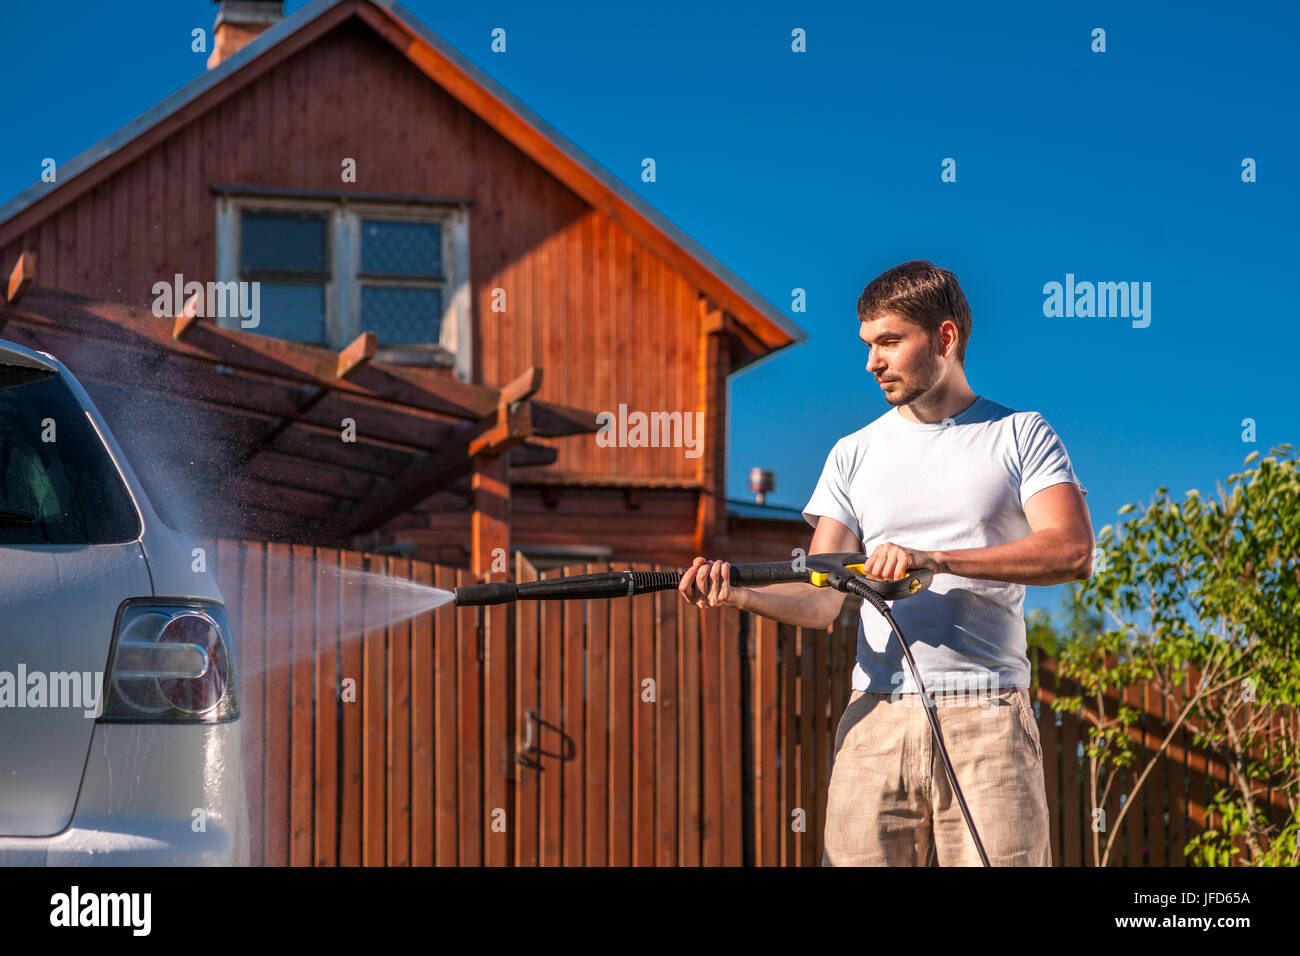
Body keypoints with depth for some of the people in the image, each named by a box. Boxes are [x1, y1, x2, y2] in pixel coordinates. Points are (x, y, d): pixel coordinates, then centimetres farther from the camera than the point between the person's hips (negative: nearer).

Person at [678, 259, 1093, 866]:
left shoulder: (1020, 435, 8)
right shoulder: (855, 454, 16)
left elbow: (1071, 551, -9)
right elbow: (822, 600, 8)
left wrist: (932, 558, -17)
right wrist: (737, 593, -13)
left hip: (988, 721, -2)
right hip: (876, 719, 2)